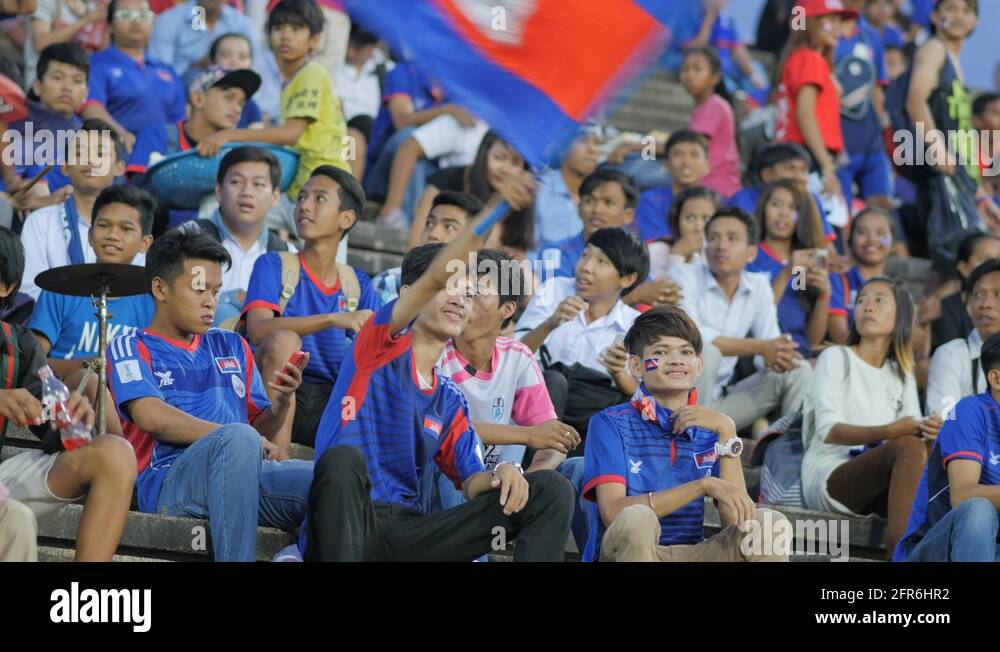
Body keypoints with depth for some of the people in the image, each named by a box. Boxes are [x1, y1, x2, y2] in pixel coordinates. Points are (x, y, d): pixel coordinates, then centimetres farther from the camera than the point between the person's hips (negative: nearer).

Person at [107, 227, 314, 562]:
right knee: (239, 438, -37)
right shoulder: (131, 348, 11)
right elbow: (152, 417, -8)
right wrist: (233, 436, -12)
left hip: (243, 477, 5)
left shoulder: (231, 347, 26)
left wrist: (281, 402, 1)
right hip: (169, 484, -5)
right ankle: (236, 558, -43)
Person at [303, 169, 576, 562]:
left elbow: (471, 482, 15)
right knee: (343, 458, -41)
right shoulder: (381, 345, 7)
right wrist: (492, 211, -23)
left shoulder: (450, 401, 24)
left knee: (552, 490, -7)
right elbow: (436, 276, -10)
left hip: (405, 534, 5)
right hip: (341, 530, -5)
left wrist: (501, 474, -11)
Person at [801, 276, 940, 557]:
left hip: (876, 487, 5)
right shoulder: (836, 358, 3)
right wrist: (888, 432, -26)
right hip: (827, 477, -5)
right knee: (909, 447, -32)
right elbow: (828, 430, -11)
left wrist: (926, 430, -20)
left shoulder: (901, 373, 20)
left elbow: (914, 431, 5)